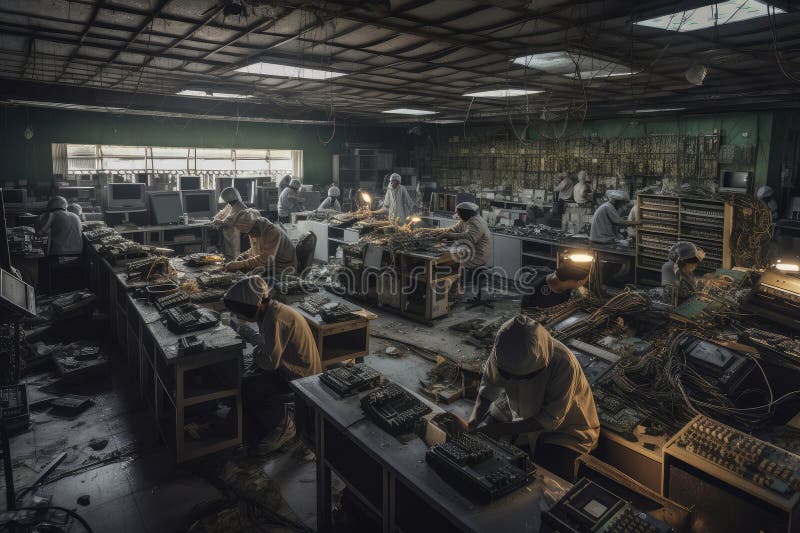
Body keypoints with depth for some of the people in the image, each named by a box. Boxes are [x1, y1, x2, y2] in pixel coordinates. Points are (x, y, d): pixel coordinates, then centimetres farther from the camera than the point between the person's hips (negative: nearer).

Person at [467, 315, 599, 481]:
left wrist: (503, 429, -32)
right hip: (525, 420, 4)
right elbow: (489, 386, -6)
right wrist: (474, 419, -23)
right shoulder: (504, 352, -22)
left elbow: (551, 420, -27)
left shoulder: (564, 364, -35)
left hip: (565, 428, -4)